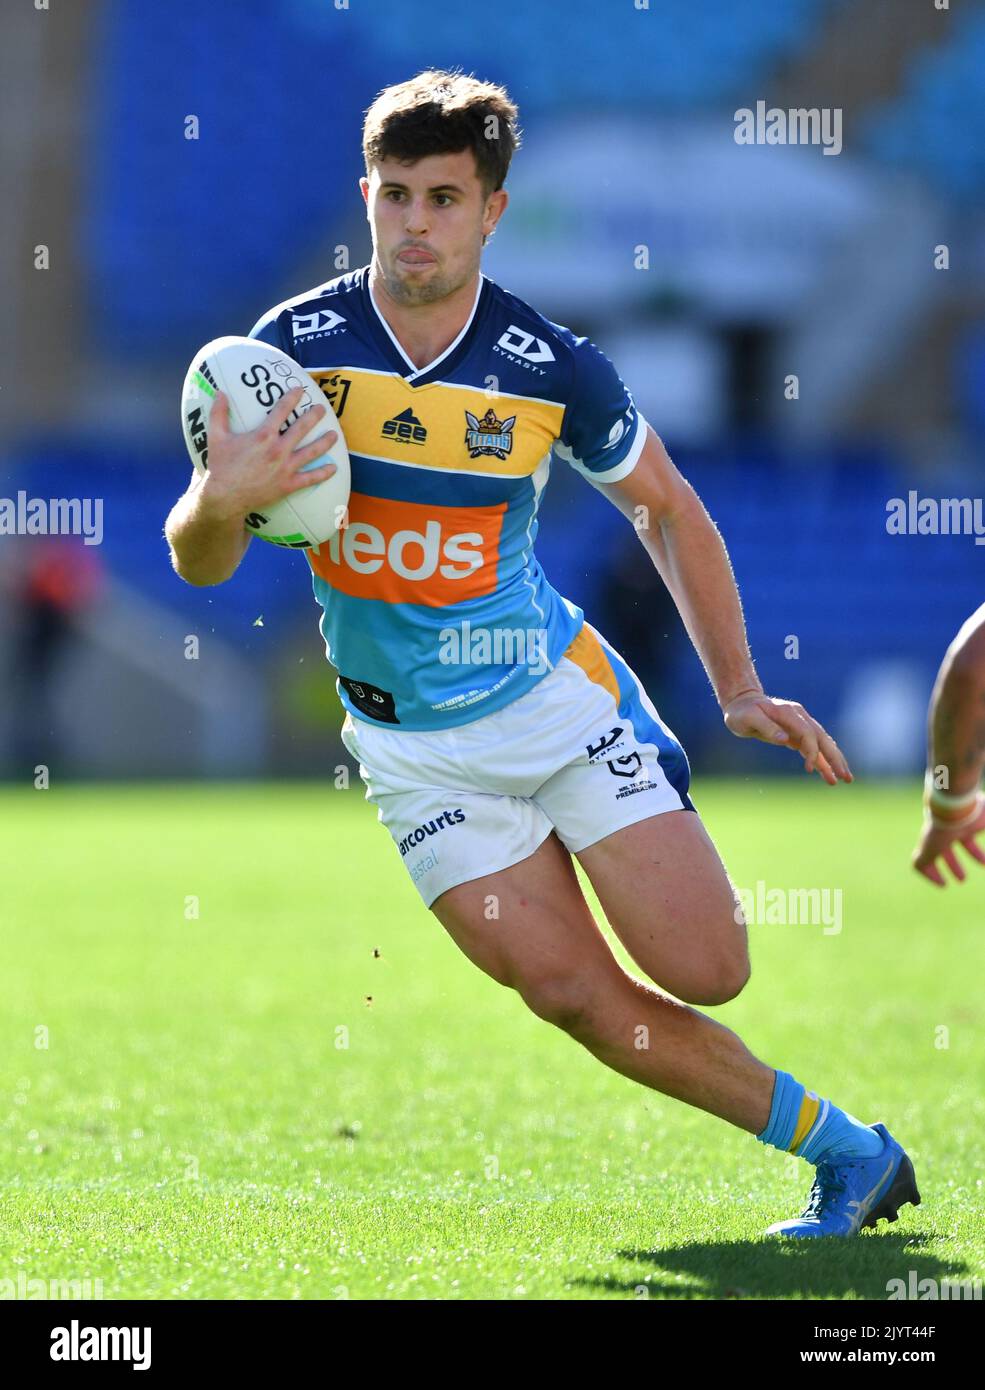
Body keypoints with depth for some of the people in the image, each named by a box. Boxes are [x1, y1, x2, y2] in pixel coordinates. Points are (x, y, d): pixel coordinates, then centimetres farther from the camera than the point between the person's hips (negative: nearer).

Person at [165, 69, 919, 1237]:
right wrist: (222, 500, -31)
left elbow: (665, 508, 6)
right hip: (412, 749, 1)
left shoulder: (551, 367, -12)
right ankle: (839, 1147, 9)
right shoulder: (295, 345, -11)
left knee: (706, 971, -13)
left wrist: (739, 690, 0)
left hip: (561, 700, -1)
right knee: (581, 1000, -7)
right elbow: (197, 564, -7)